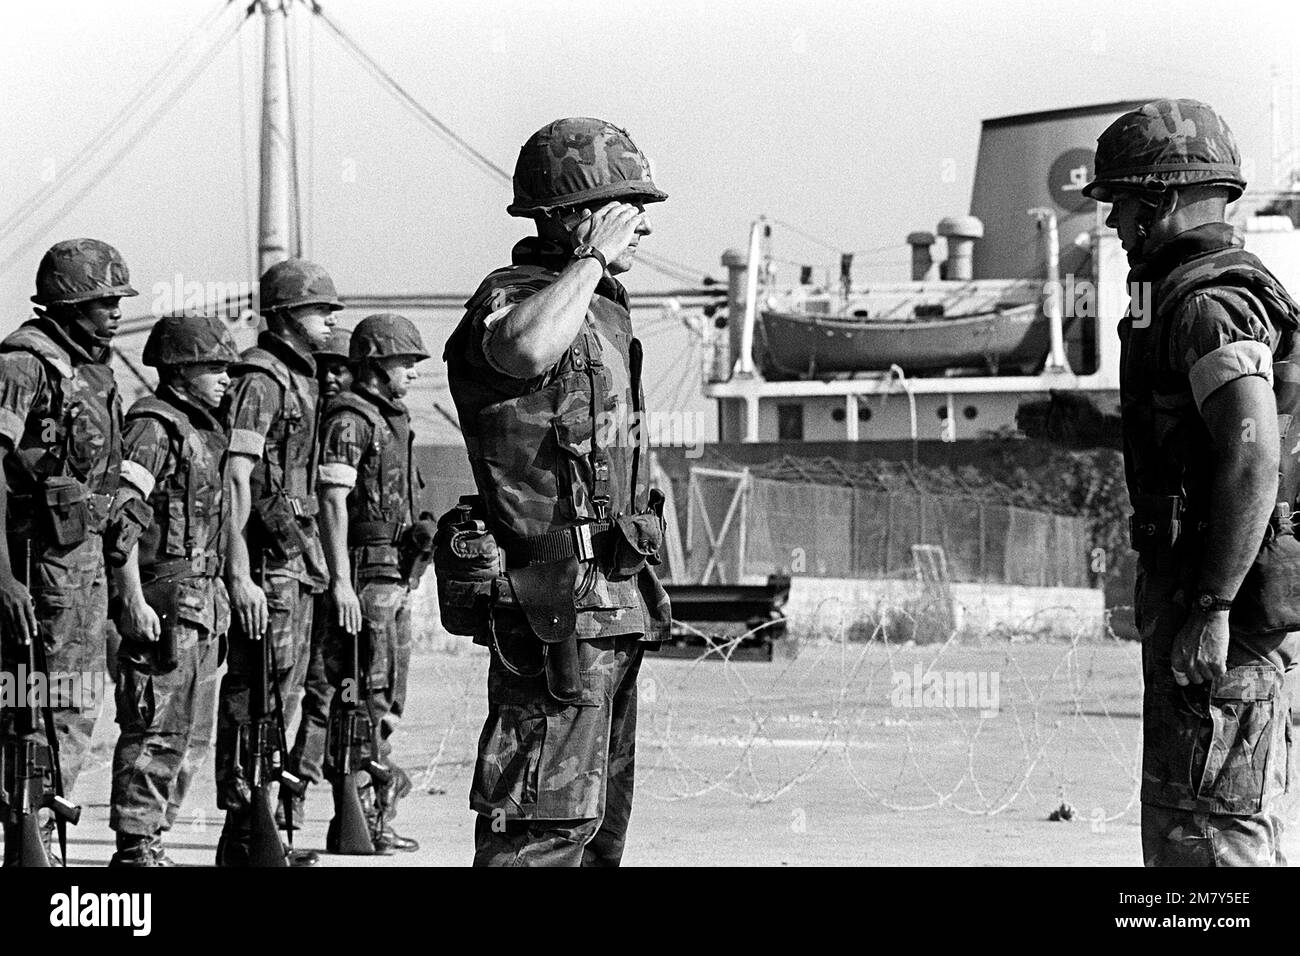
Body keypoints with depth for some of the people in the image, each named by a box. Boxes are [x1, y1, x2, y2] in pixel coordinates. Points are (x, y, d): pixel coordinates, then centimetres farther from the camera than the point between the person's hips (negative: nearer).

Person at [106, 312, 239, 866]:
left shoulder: (204, 429, 18)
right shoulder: (154, 426, -11)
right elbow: (123, 516, -19)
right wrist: (133, 601, -23)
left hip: (201, 599, 10)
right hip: (164, 599, -10)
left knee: (189, 734, 12)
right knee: (157, 731, -10)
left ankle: (152, 841, 17)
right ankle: (134, 848, -8)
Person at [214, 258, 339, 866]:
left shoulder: (298, 380, 18)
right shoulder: (260, 380, -12)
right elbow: (236, 479, -19)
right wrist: (239, 574, -24)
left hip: (296, 557, 10)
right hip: (267, 558, -10)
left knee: (276, 695, 13)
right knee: (252, 697, -8)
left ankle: (263, 829, 18)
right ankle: (243, 837, -8)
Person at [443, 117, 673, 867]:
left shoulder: (600, 311, 19)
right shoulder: (513, 298, -12)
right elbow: (525, 350, -40)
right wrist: (594, 257, -25)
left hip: (609, 602, 10)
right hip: (558, 606, -10)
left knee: (600, 814, 14)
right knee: (549, 817, -13)